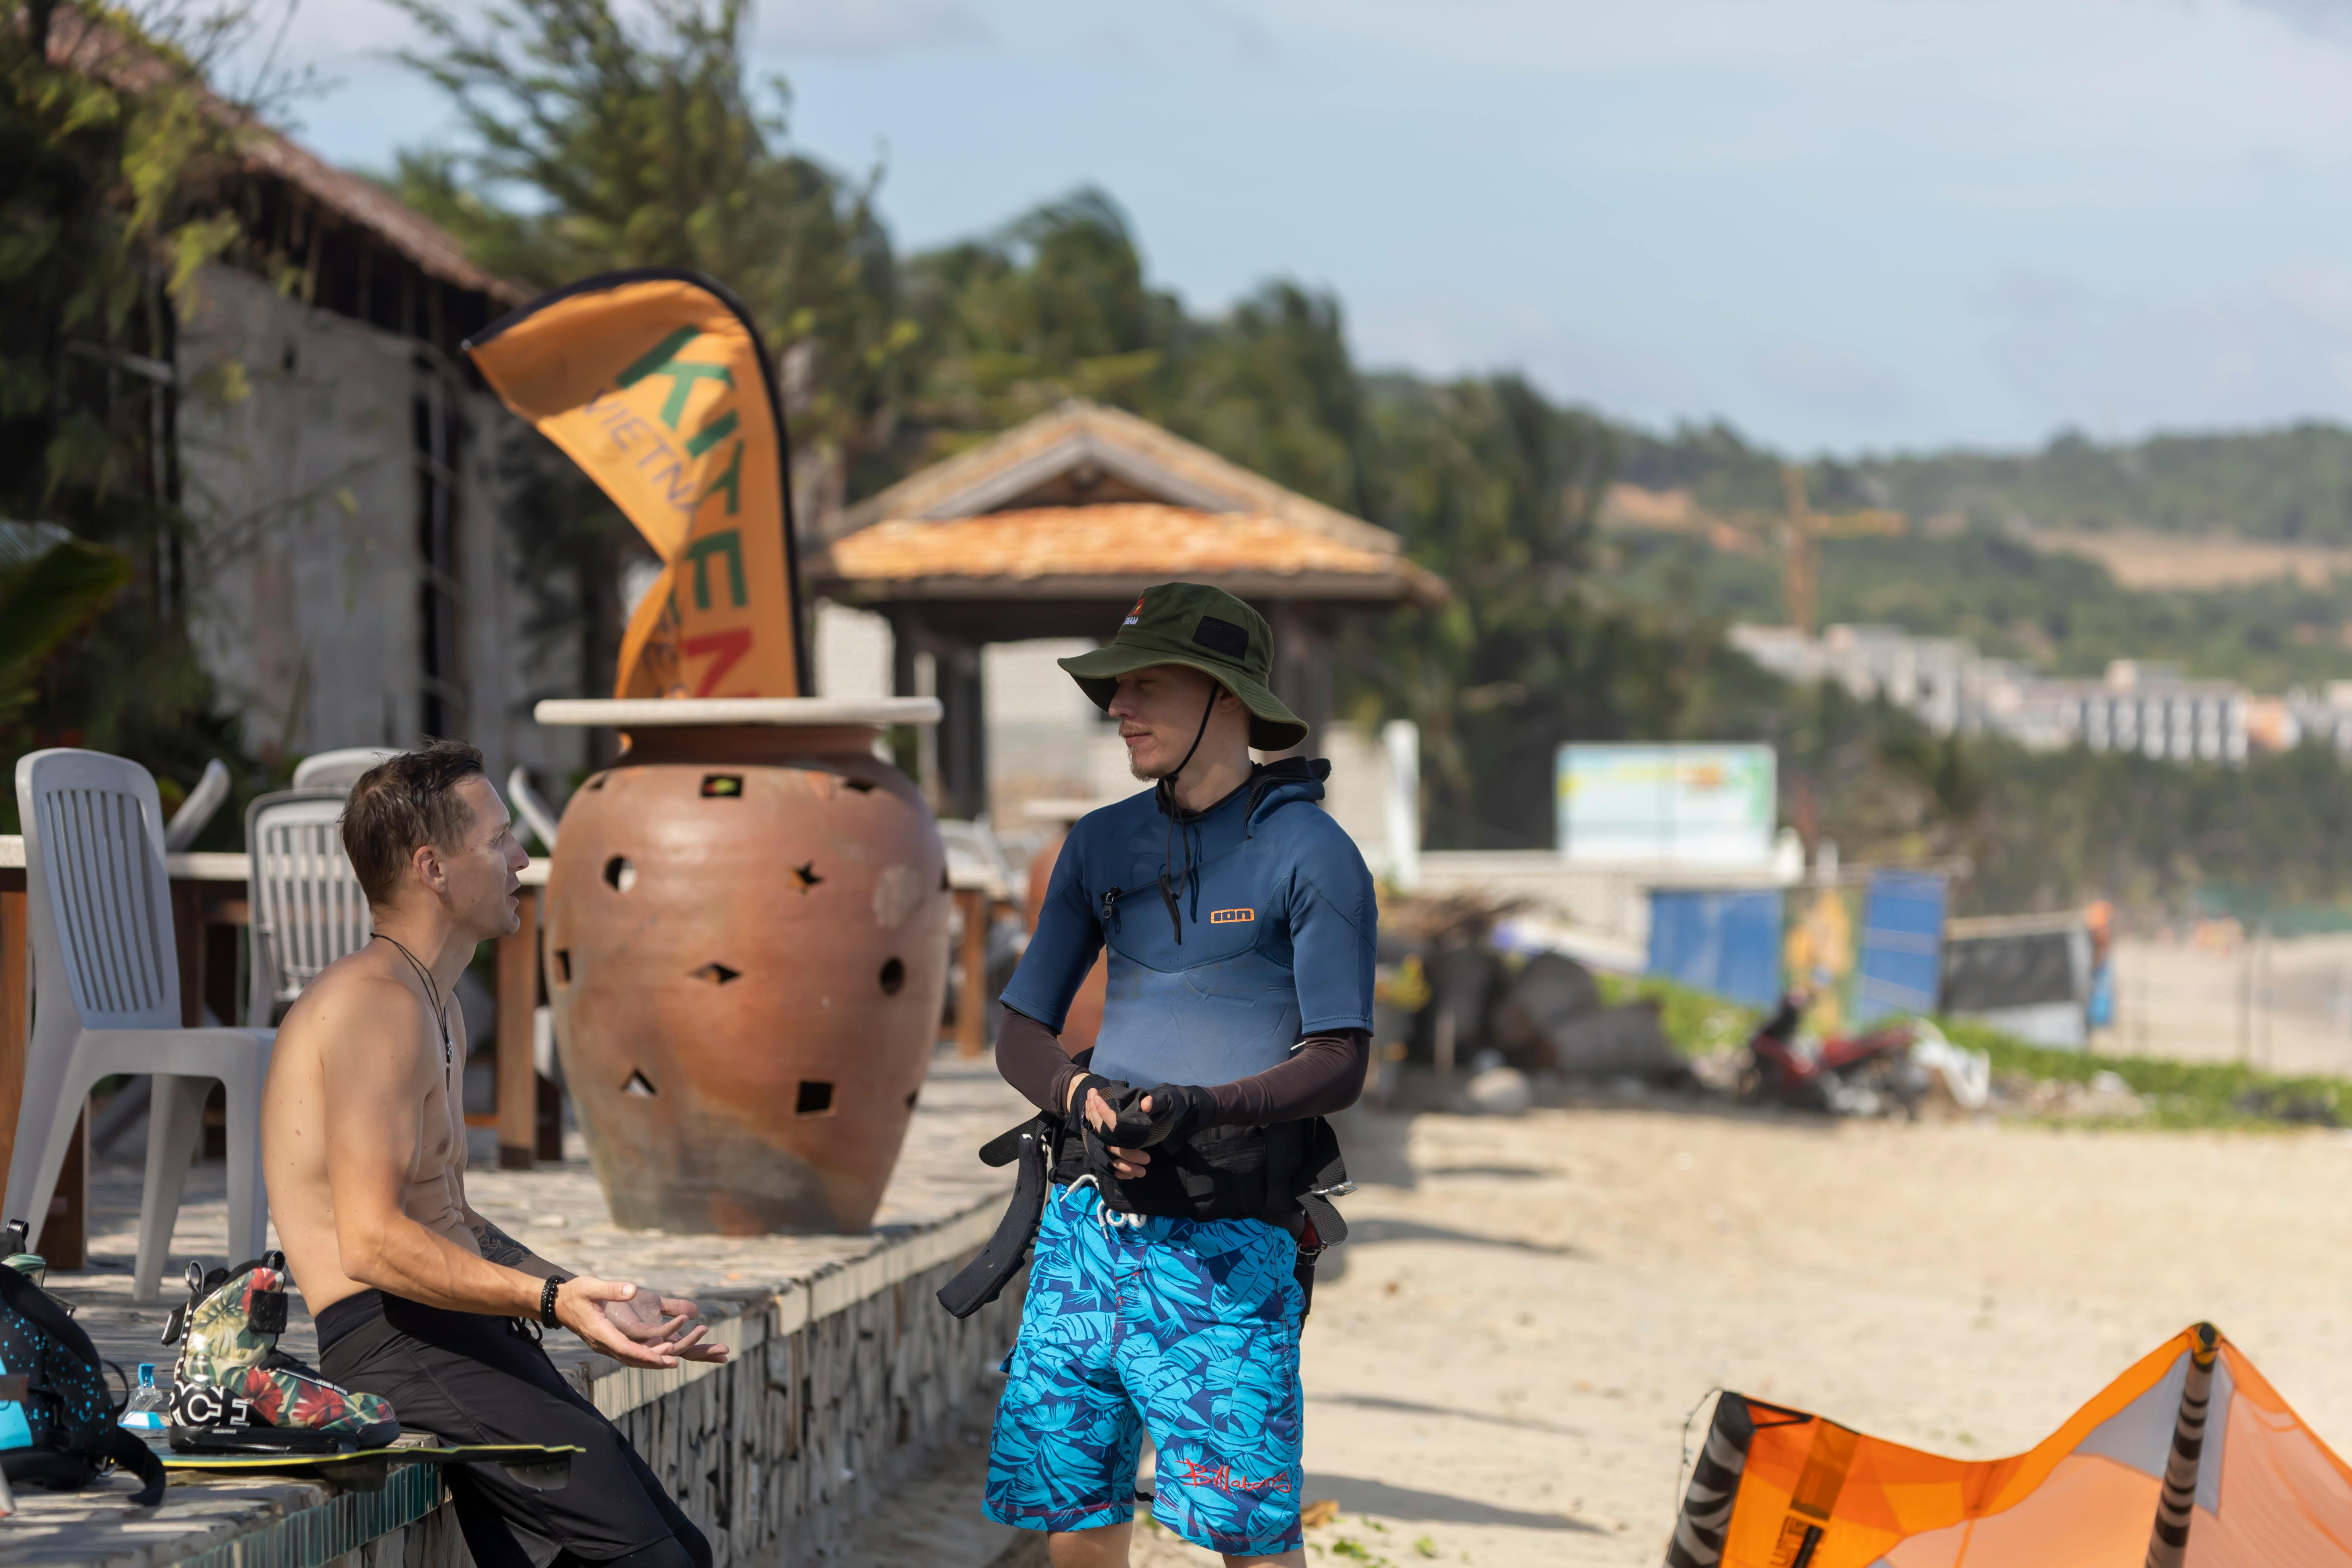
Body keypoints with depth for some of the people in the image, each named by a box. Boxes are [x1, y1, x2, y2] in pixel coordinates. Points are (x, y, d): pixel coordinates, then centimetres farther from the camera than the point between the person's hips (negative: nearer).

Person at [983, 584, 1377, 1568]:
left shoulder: (1310, 854, -2)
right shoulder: (1101, 845, 15)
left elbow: (1340, 1066, -8)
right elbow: (1021, 1032, 15)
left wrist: (1197, 1110, -24)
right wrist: (1084, 1099, -8)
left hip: (1224, 1246, -5)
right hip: (1086, 1226, 5)